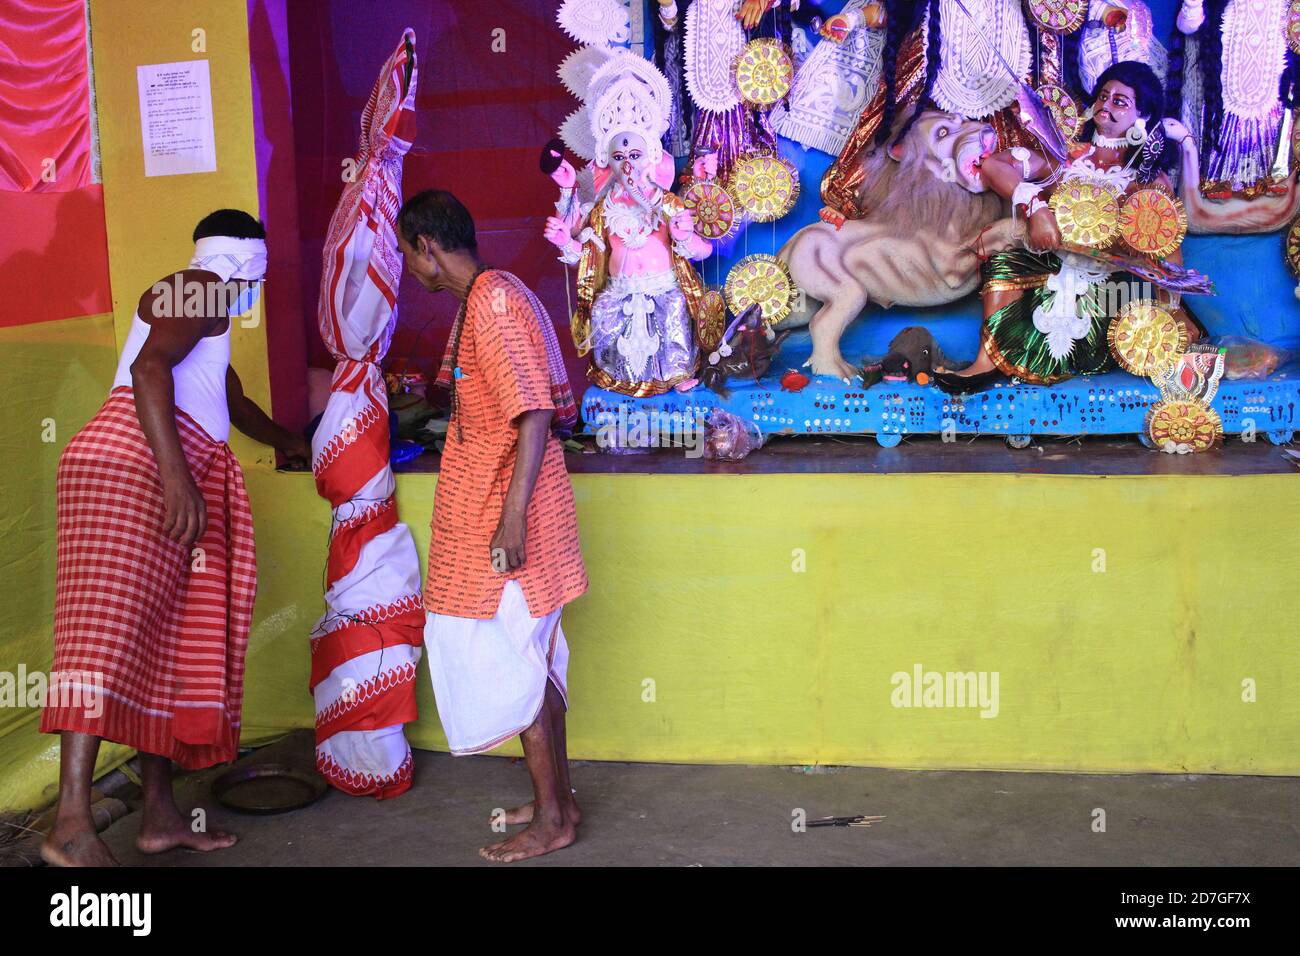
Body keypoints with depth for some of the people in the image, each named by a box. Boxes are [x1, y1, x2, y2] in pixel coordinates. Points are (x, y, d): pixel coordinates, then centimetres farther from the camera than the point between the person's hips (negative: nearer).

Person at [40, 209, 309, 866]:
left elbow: (231, 398, 48)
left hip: (170, 471, 11)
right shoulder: (202, 292, -1)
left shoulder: (200, 308, 31)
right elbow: (148, 368, -19)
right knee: (110, 626, -18)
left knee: (163, 637, 6)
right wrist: (177, 478, -28)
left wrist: (286, 442, 65)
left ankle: (160, 813, 8)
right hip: (134, 460, -11)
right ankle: (71, 824, -24)